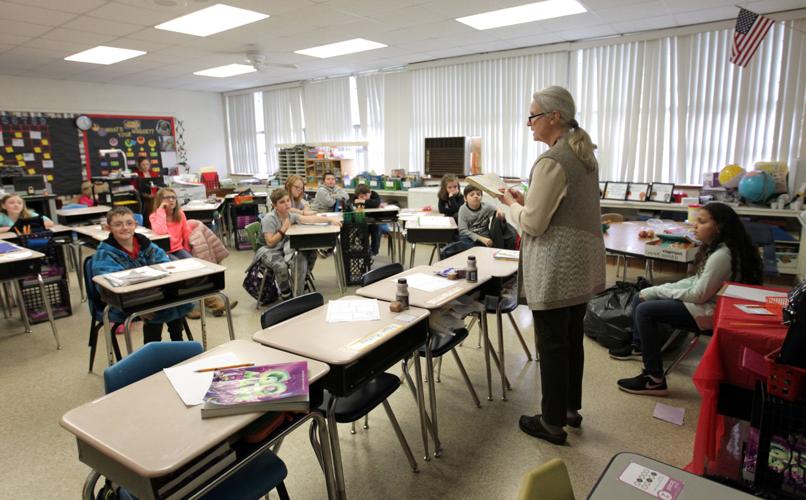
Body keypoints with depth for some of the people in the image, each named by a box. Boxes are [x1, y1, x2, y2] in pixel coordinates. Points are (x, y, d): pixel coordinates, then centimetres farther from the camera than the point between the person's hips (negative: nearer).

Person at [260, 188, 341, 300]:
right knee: (281, 265, -36)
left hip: (285, 249, 6)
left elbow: (310, 219, -4)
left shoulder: (290, 216, -1)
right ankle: (285, 294, -5)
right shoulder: (269, 219, -18)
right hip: (269, 252, -6)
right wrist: (283, 229, -21)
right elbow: (270, 243, -21)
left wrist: (330, 220, -10)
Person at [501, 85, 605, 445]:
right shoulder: (585, 155, 12)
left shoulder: (551, 162, -19)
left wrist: (512, 203, 0)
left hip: (555, 268, -10)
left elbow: (533, 223, -18)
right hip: (581, 264, 10)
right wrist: (527, 200, 13)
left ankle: (552, 422, 18)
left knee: (551, 344, 3)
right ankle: (571, 407, 36)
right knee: (572, 338, 19)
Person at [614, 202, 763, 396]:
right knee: (640, 298, 11)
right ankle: (638, 346, 33)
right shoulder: (714, 247, 6)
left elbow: (699, 295, -23)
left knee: (645, 311, -21)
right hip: (702, 300, 10)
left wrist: (660, 290, -13)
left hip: (708, 311, -10)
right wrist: (663, 288, 3)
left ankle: (655, 380, -15)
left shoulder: (721, 256, -25)